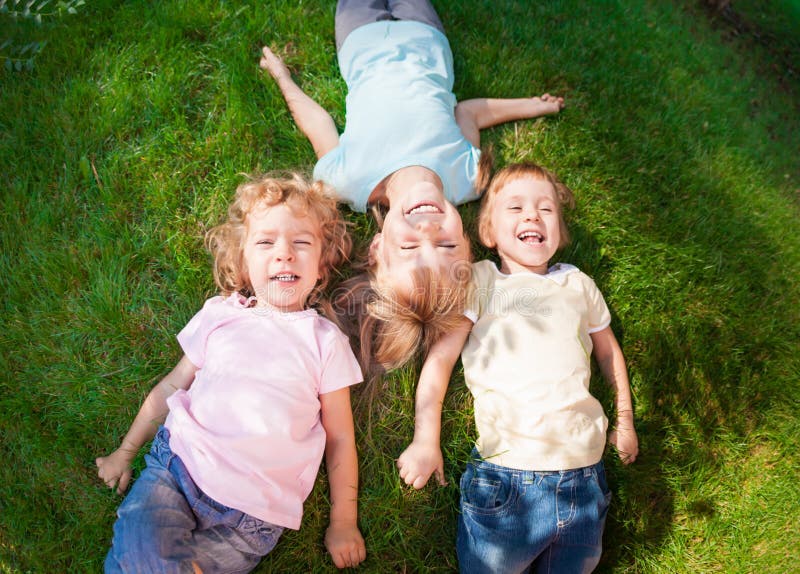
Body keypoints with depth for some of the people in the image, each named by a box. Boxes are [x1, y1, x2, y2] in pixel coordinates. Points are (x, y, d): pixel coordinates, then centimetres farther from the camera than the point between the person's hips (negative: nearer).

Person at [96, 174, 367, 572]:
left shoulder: (326, 341, 6)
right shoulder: (220, 315, 12)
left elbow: (339, 437, 9)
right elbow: (171, 387, 21)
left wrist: (344, 522, 7)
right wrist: (124, 452, 24)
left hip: (252, 511, -1)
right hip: (180, 462, 2)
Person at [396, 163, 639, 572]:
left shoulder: (578, 284, 13)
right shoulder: (479, 282, 2)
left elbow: (608, 350, 26)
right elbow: (440, 357, -2)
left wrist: (625, 418, 24)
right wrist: (425, 441, -7)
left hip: (584, 474, 4)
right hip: (505, 478, -3)